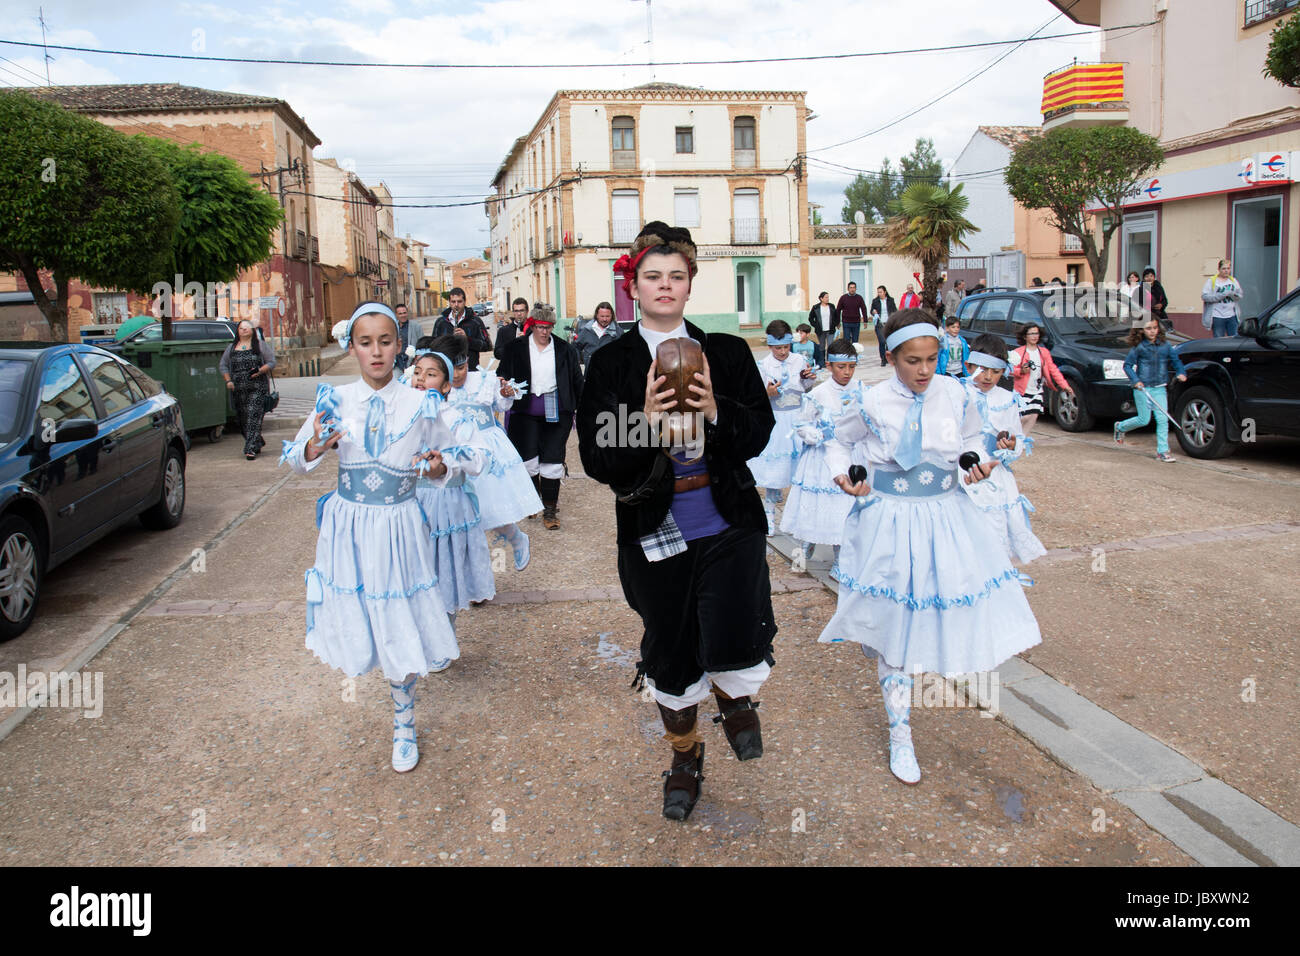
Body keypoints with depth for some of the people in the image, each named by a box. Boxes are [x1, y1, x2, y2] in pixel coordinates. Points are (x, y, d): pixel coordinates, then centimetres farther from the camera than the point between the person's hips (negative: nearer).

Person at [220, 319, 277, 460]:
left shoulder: (261, 345, 7)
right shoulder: (231, 348, 16)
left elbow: (271, 362, 2)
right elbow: (222, 365, 19)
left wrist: (260, 371, -15)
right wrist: (228, 380, 4)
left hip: (257, 388, -4)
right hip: (238, 389, 4)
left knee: (254, 417, -13)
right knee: (242, 419, 7)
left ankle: (251, 449, -15)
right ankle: (258, 442, 27)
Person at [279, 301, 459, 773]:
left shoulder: (420, 405, -5)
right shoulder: (334, 400, -2)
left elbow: (448, 462, 4)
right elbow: (295, 459, 3)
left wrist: (438, 468, -19)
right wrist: (316, 447, -19)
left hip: (398, 527, -1)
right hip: (348, 526, 1)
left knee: (401, 629, 6)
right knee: (358, 622, 11)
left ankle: (404, 727, 25)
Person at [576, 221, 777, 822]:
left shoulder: (727, 352, 2)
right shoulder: (610, 364, -1)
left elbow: (759, 434, 0)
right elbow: (597, 460, -7)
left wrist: (717, 411, -19)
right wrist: (646, 419, -23)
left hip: (727, 524, 0)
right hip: (653, 532, 1)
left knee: (732, 649, -11)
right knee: (669, 652, 14)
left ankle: (735, 697, 28)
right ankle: (685, 756, 41)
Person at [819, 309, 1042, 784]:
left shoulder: (956, 395, -3)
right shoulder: (874, 403, -9)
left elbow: (972, 437, 15)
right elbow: (840, 441, 8)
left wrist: (978, 463, -5)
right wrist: (842, 475, -9)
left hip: (946, 515, 3)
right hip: (891, 518, -3)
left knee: (948, 613, 7)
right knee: (894, 624, 3)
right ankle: (900, 736, 16)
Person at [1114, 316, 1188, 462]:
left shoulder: (1165, 346, 4)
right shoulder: (1138, 348, -6)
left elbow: (1175, 360, 12)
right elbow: (1127, 365, -2)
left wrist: (1181, 372, -5)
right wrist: (1135, 380, -13)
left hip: (1160, 389, 3)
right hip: (1143, 388, -3)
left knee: (1162, 419, -3)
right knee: (1144, 420, 1)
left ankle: (1162, 451, 3)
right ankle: (1120, 427, 29)